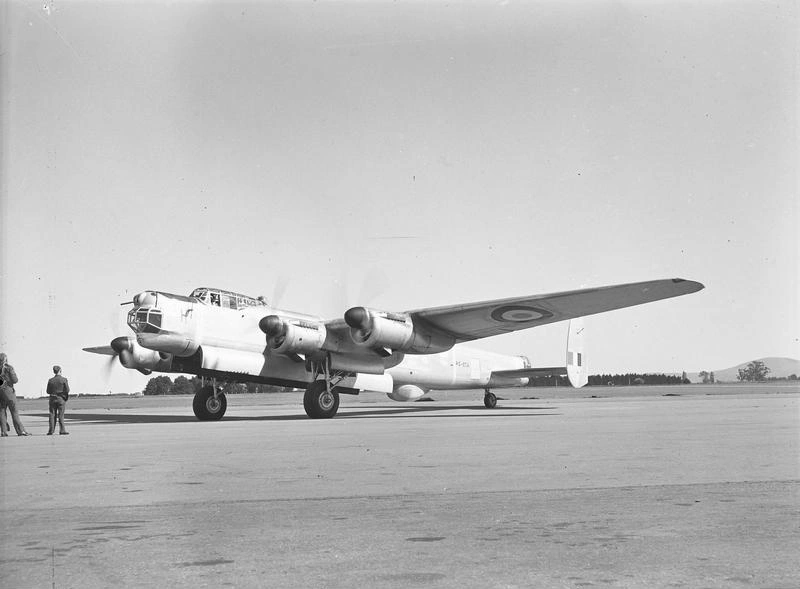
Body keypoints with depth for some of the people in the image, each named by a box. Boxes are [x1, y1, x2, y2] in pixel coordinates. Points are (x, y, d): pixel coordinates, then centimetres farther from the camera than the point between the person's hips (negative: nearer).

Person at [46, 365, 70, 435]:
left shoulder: (50, 380, 0)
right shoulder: (64, 380, -9)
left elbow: (48, 391, 3)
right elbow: (67, 390, -9)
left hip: (52, 399, 2)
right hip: (61, 399, -2)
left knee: (52, 415, 7)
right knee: (61, 415, 0)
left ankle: (51, 430, 5)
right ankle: (62, 430, -4)